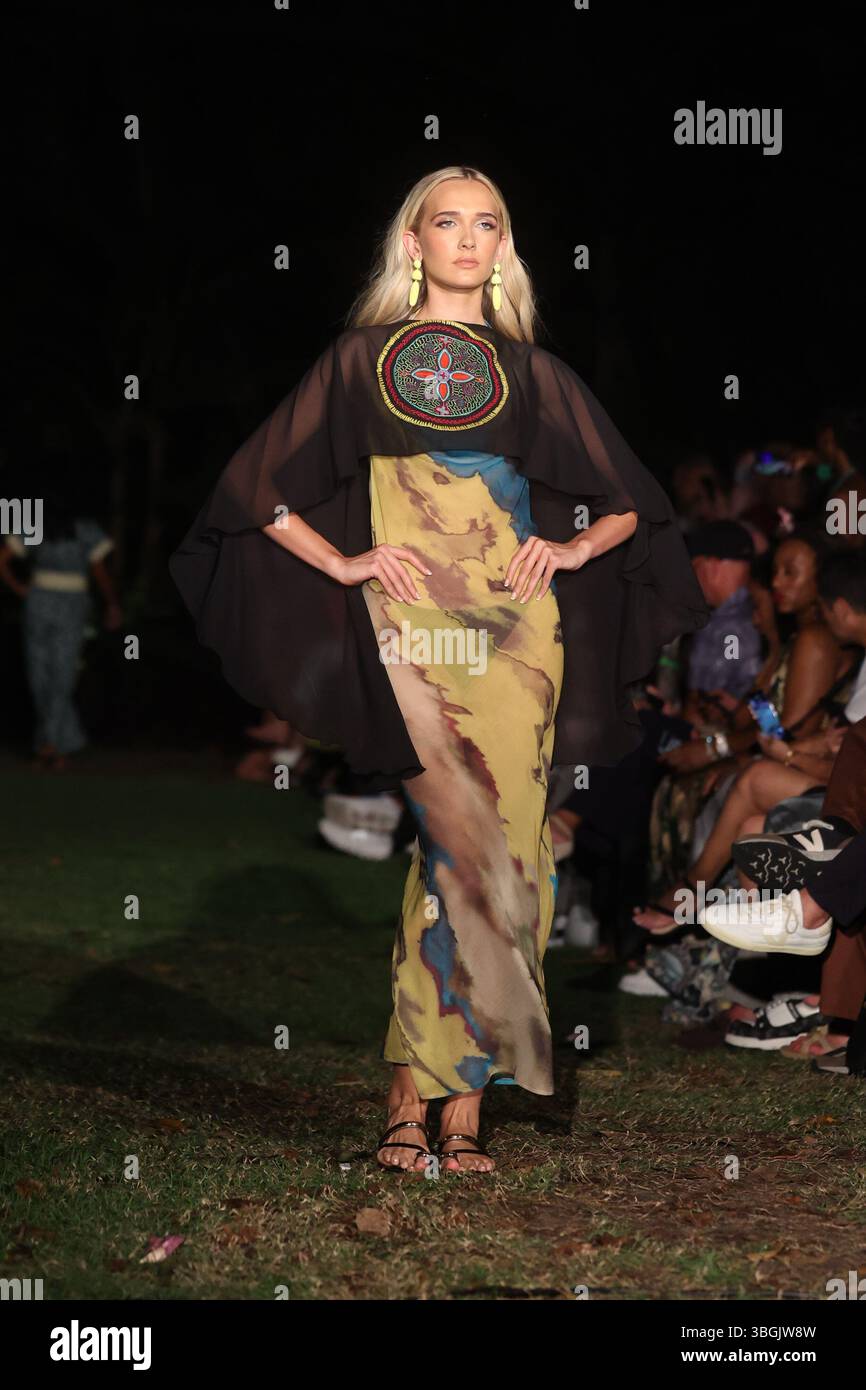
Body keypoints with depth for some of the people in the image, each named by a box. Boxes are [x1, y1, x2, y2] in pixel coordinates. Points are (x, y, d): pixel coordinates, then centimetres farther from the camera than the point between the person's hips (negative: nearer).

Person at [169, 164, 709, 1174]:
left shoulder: (533, 371, 17)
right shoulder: (360, 358, 13)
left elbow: (632, 504, 20)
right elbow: (261, 488, 10)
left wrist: (571, 548, 2)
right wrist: (344, 563, -2)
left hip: (514, 628, 3)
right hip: (407, 625, -3)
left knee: (497, 846, -6)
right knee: (469, 841, -16)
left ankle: (415, 1102, -2)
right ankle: (456, 1110, -14)